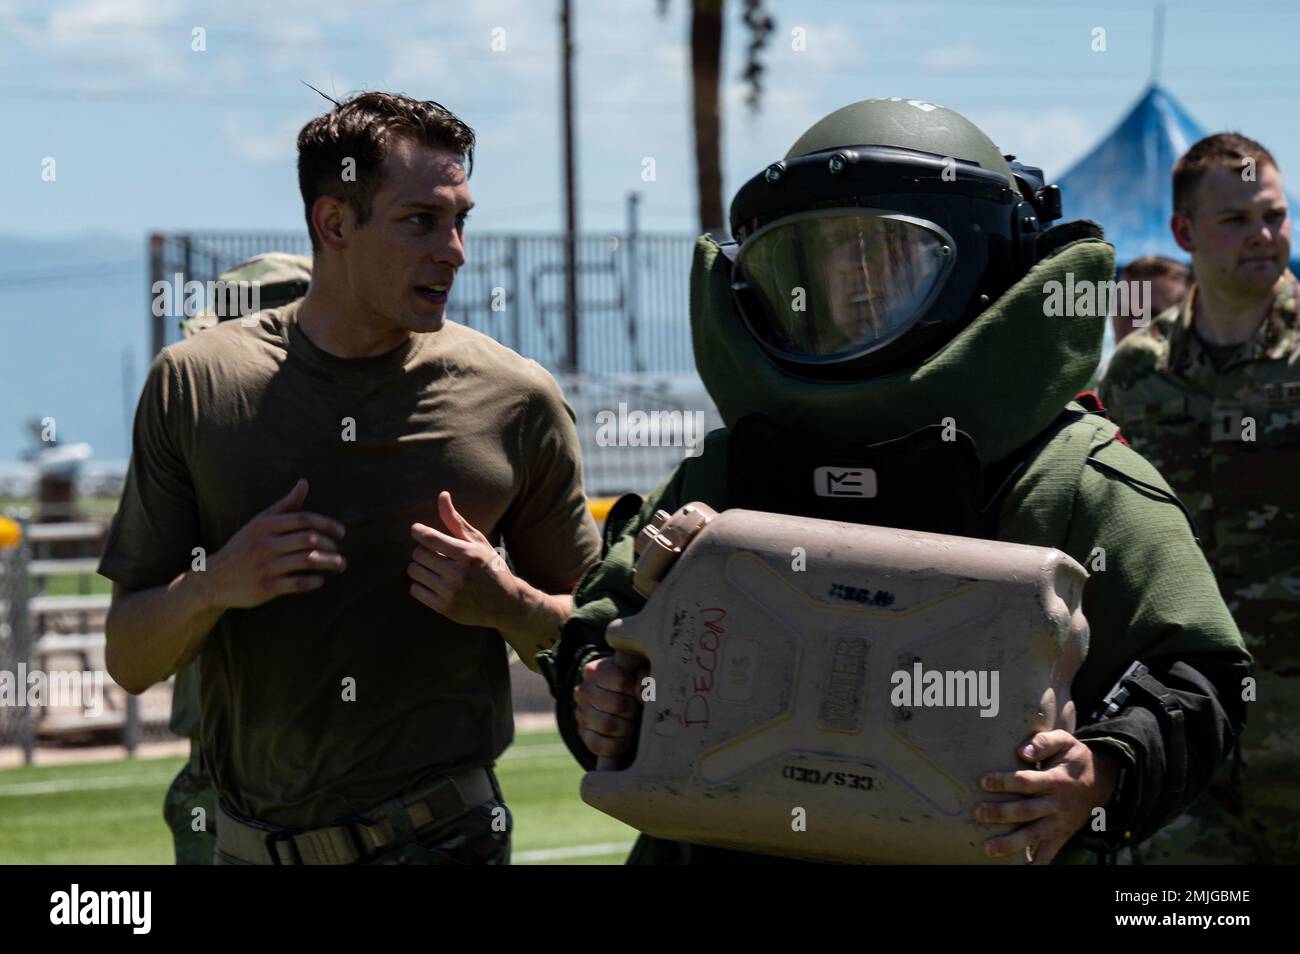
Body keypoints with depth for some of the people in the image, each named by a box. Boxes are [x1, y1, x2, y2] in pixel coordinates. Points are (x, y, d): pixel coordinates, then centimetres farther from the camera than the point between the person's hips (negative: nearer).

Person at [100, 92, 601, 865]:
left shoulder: (516, 401, -2)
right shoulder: (194, 386, 0)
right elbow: (130, 662, 2)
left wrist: (505, 603, -14)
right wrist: (214, 585, -17)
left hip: (442, 837, -1)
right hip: (254, 844, 1)